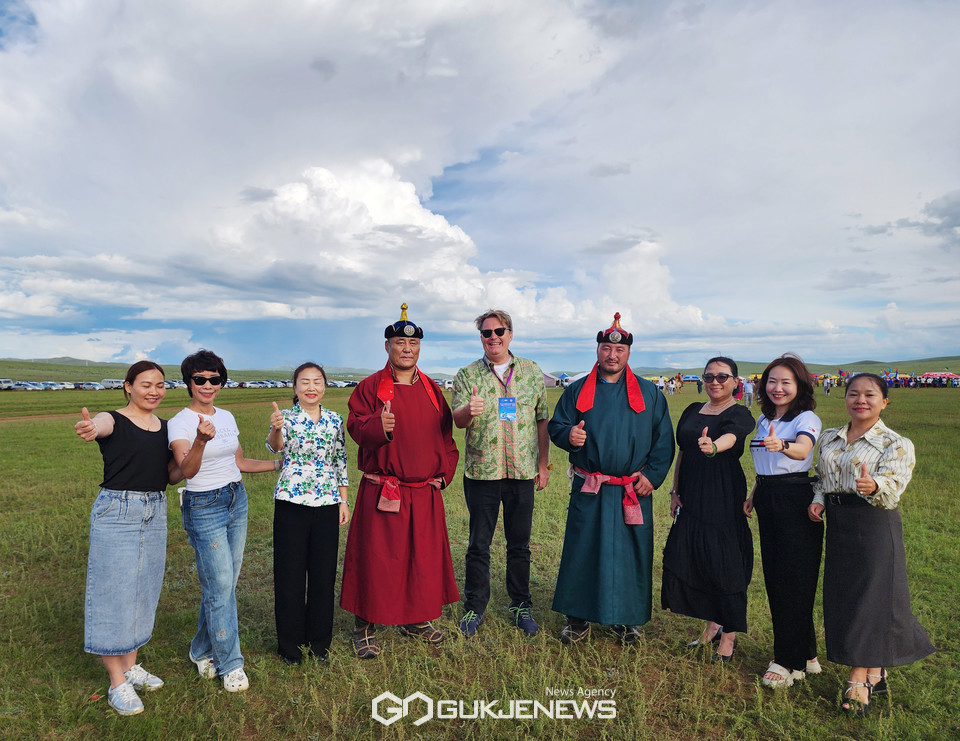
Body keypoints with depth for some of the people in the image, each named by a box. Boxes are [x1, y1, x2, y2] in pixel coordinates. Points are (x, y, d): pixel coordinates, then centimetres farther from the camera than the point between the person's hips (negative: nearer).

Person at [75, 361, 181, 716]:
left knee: (143, 591, 14)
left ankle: (131, 666, 31)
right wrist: (89, 429, -58)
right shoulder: (114, 420, -8)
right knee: (114, 592, 0)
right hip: (116, 512, -6)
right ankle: (117, 683, 12)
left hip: (156, 513, 6)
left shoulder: (165, 427, 9)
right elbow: (100, 425, -34)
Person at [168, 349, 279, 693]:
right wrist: (200, 441, -42)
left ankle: (203, 651, 31)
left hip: (237, 500, 6)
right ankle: (230, 664, 12)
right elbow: (187, 471, -24)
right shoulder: (180, 422, -11)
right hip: (203, 507, -6)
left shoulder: (227, 417, 8)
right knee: (220, 586, -3)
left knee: (226, 583, 12)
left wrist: (279, 464, 16)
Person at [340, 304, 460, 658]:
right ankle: (365, 627, 18)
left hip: (425, 493, 4)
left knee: (424, 557, 12)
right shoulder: (370, 387, -2)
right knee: (376, 559, 1)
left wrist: (445, 472, 4)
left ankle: (415, 620, 30)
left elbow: (445, 434, 14)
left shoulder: (431, 389, 10)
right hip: (381, 492, -4)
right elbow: (355, 426, -10)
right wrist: (378, 427, -31)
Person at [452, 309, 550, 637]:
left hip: (522, 471, 1)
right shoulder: (467, 375, 2)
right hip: (481, 472, -1)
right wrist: (469, 410, -30)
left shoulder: (532, 372, 6)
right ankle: (474, 608, 24)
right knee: (478, 544, 8)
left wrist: (543, 464, 4)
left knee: (519, 544, 12)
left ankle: (521, 606, 29)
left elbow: (543, 420, 9)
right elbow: (456, 419, -6)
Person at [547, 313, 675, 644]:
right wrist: (568, 435, -15)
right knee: (581, 552, 4)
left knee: (631, 555, 7)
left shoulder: (649, 393, 6)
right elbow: (556, 426, 8)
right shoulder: (577, 391, 7)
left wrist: (653, 475, -5)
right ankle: (578, 618, 21)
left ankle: (626, 619, 26)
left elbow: (664, 438, 5)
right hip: (588, 490, 0)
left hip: (634, 491, 0)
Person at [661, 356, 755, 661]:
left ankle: (729, 635, 19)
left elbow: (730, 436, -30)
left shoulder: (739, 415, -7)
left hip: (724, 499, -6)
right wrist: (675, 491, 9)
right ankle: (712, 625, 29)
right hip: (692, 499, 6)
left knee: (725, 563, 0)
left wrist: (713, 447, -52)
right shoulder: (692, 411, 11)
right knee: (688, 560, 8)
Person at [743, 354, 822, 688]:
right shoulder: (764, 419, 11)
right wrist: (753, 493, 12)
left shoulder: (807, 419, -10)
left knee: (794, 579, -2)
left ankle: (790, 660, 11)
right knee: (774, 576, 11)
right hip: (767, 500, 7)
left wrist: (783, 446, -52)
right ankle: (804, 654, 27)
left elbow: (803, 450, -33)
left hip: (796, 500, -7)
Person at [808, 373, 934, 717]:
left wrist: (872, 485, -40)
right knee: (842, 596, 8)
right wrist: (818, 500, 0)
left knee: (867, 596, -2)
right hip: (837, 525, 6)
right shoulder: (828, 438, 12)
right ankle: (874, 674, 24)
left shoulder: (896, 444, -5)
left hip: (874, 525, -6)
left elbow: (893, 486, -18)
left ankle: (858, 680, 9)